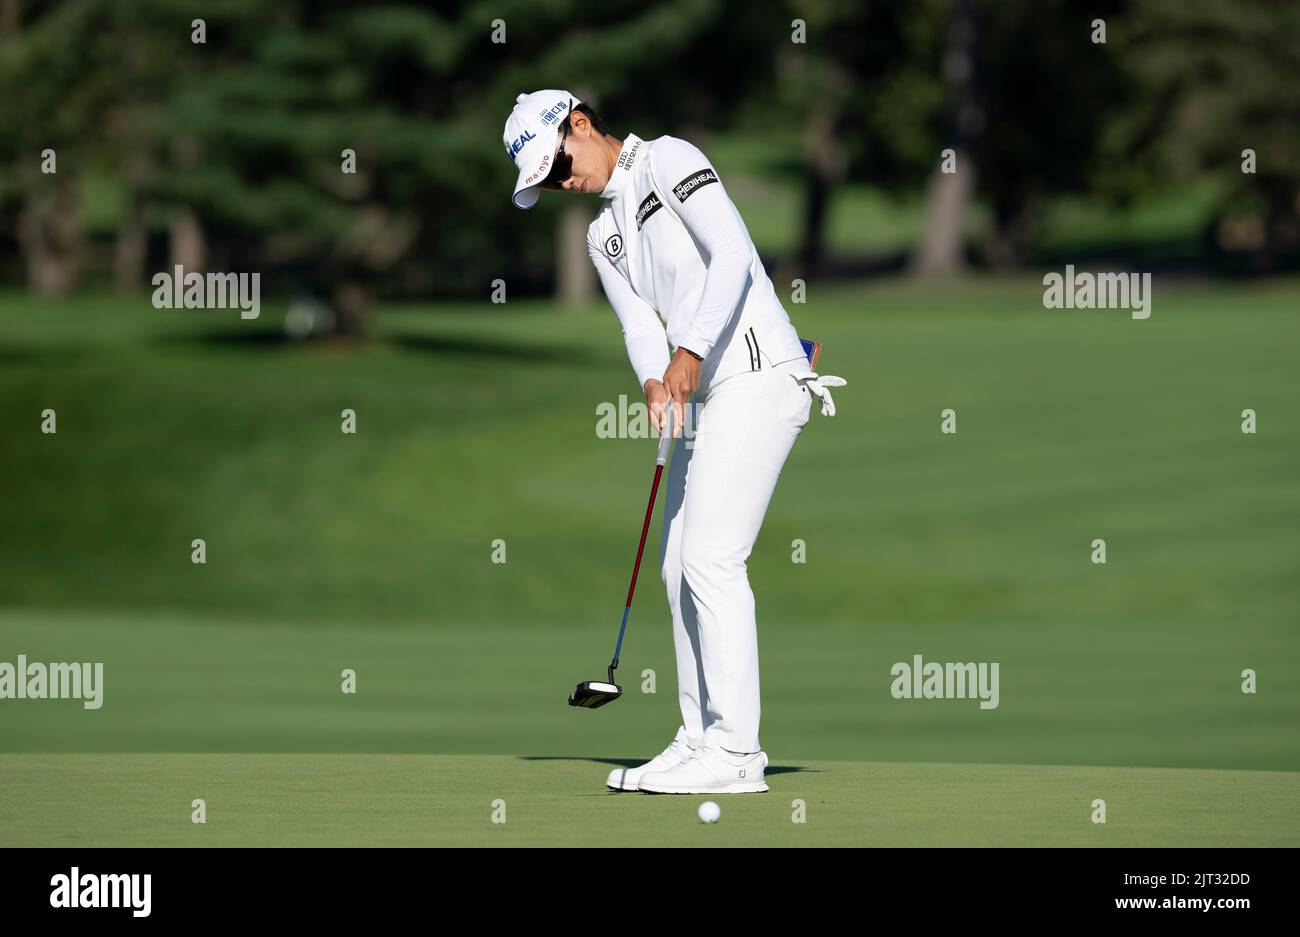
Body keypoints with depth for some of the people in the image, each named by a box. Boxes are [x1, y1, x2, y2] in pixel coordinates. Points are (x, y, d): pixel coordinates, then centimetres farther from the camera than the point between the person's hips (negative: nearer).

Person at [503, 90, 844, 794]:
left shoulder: (668, 160, -5)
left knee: (711, 557, -15)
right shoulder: (603, 236, 21)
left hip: (759, 376, -10)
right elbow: (640, 324, 10)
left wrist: (691, 352, -26)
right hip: (708, 395, 10)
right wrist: (656, 383, -11)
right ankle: (699, 741, 14)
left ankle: (735, 752, -16)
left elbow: (733, 255, -18)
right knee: (680, 565, 9)